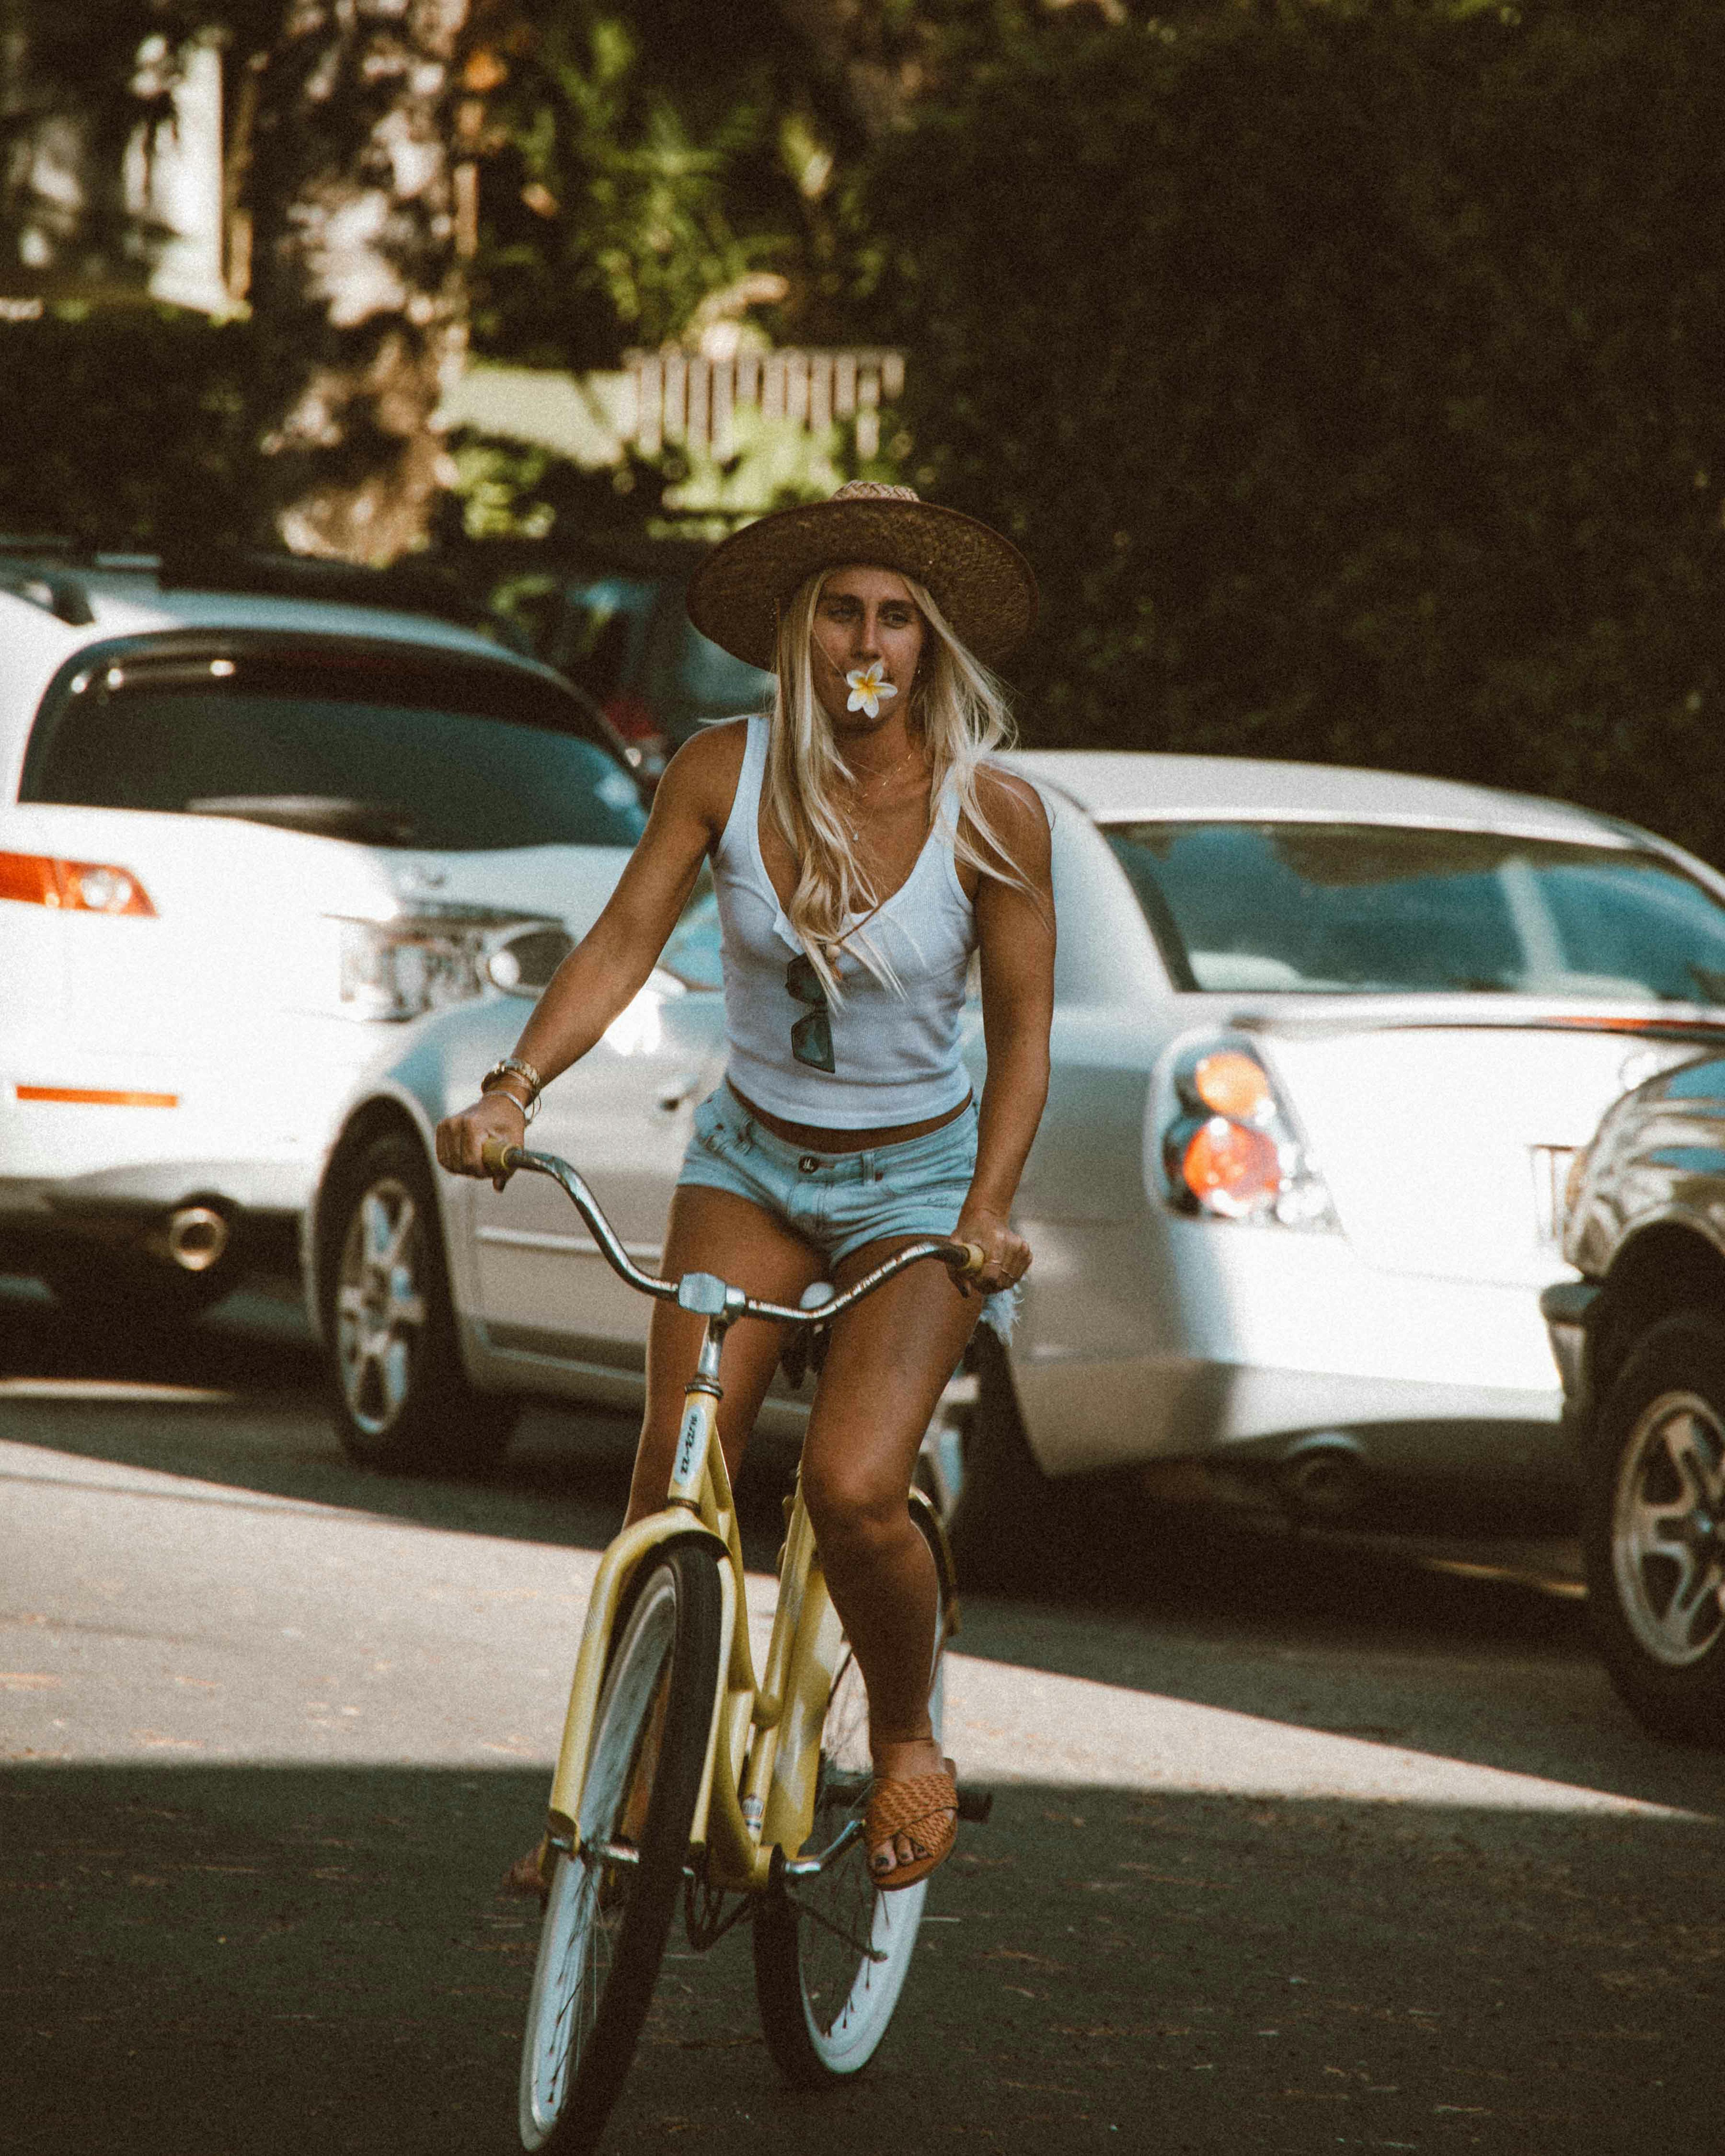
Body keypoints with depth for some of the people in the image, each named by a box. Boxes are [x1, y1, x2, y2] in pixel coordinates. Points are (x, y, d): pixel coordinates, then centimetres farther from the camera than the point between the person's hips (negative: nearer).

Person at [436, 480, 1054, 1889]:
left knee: (852, 1490, -21)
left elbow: (1021, 1034, -9)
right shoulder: (725, 772, -10)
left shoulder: (993, 812, -15)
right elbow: (625, 943, -11)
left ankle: (907, 1742, 7)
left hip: (918, 1180, -2)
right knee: (674, 1473, -13)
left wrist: (988, 1215, -21)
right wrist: (514, 1088, -25)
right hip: (753, 1163, 3)